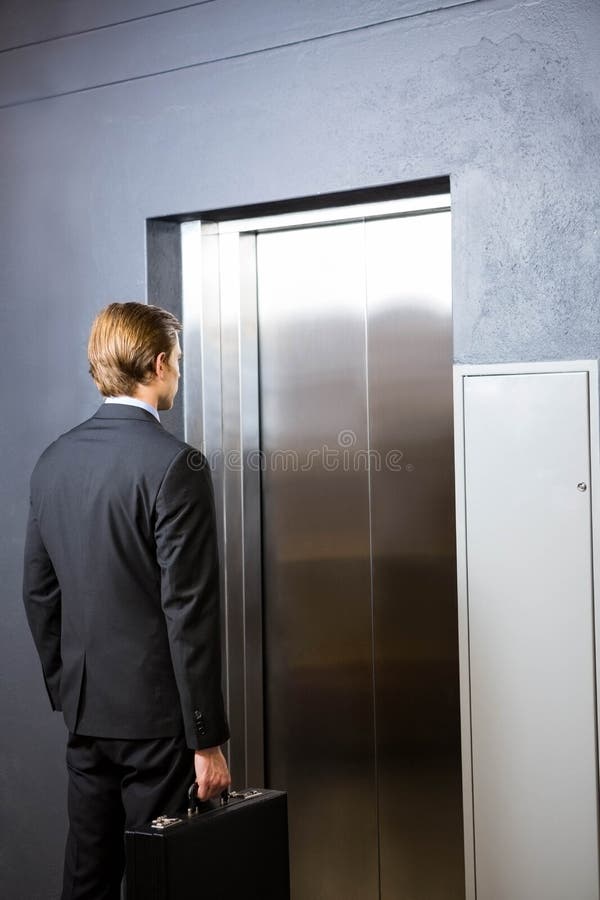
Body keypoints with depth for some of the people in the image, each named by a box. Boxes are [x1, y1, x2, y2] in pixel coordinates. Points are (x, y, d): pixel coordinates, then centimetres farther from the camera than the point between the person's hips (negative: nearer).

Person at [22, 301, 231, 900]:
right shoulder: (175, 464, -16)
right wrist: (207, 739, -13)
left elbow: (38, 593, 11)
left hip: (85, 712, 7)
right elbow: (188, 611, -18)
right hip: (156, 714, -6)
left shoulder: (53, 461, 5)